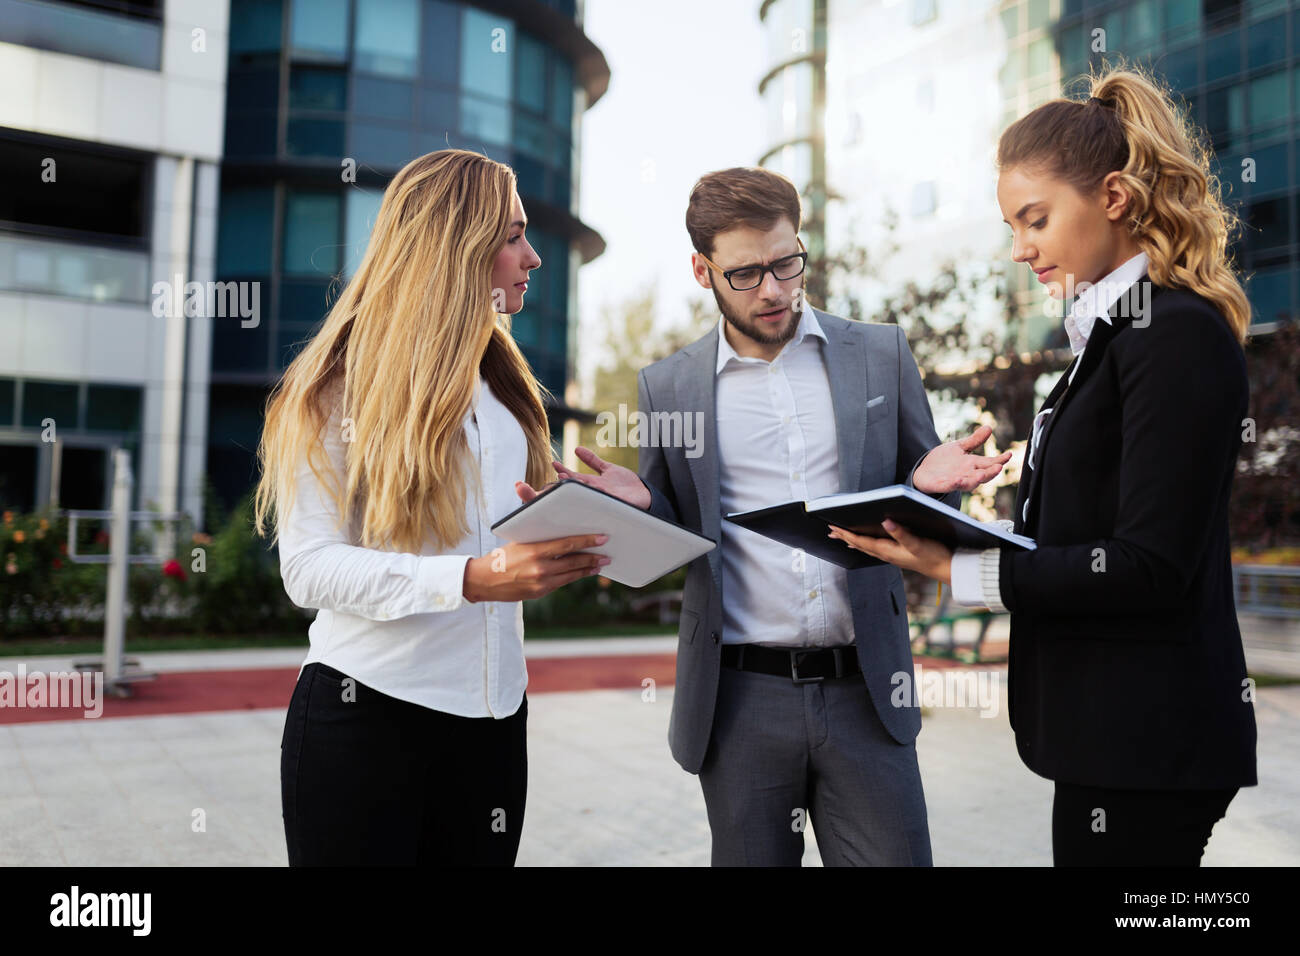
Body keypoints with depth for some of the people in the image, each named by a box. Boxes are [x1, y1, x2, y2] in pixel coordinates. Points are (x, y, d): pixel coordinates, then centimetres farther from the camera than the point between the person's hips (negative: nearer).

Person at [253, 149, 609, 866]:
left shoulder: (502, 384, 13)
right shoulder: (338, 389, -7)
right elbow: (309, 568, -15)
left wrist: (579, 535, -2)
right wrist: (471, 580, -26)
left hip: (491, 717, 6)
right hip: (366, 711, -5)